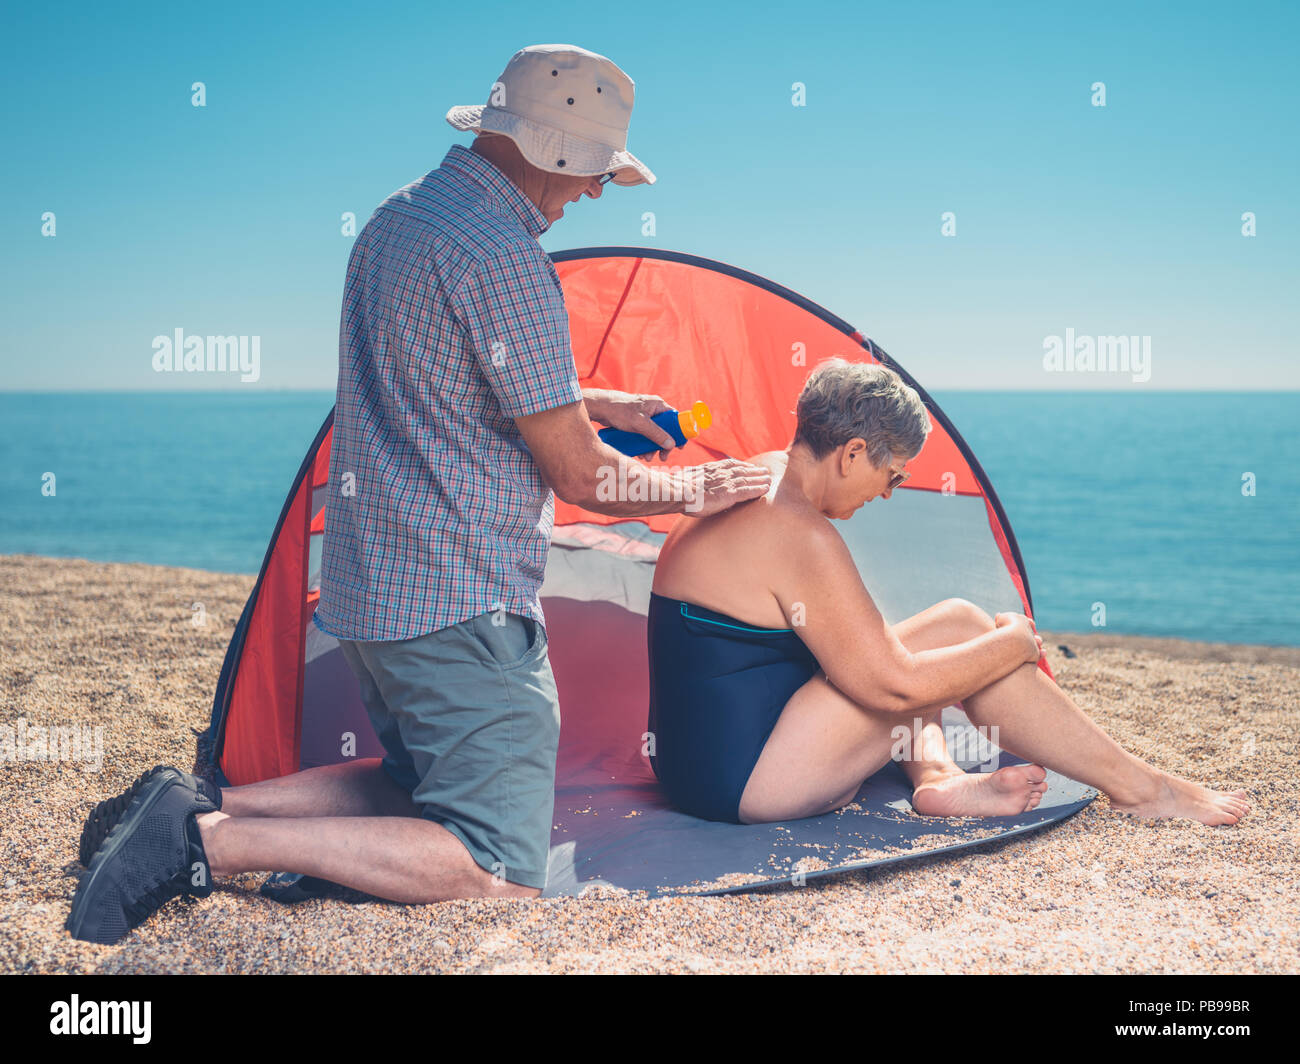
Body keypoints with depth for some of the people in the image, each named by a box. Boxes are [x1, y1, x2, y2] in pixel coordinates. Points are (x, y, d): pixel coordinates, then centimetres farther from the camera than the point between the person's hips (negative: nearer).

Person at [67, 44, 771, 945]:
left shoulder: (398, 218, 12)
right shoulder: (502, 257, -18)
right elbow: (579, 476, -13)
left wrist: (586, 400, 26)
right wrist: (692, 490, 4)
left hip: (370, 586, 10)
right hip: (463, 600, -10)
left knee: (421, 786, 25)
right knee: (499, 870, -8)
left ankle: (202, 804, 9)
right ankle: (209, 841, -14)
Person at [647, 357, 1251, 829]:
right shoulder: (798, 536, -20)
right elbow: (891, 685, -19)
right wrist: (1015, 643, -5)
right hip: (742, 785, -10)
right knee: (958, 627, -8)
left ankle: (936, 776, 0)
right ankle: (1137, 788, 2)